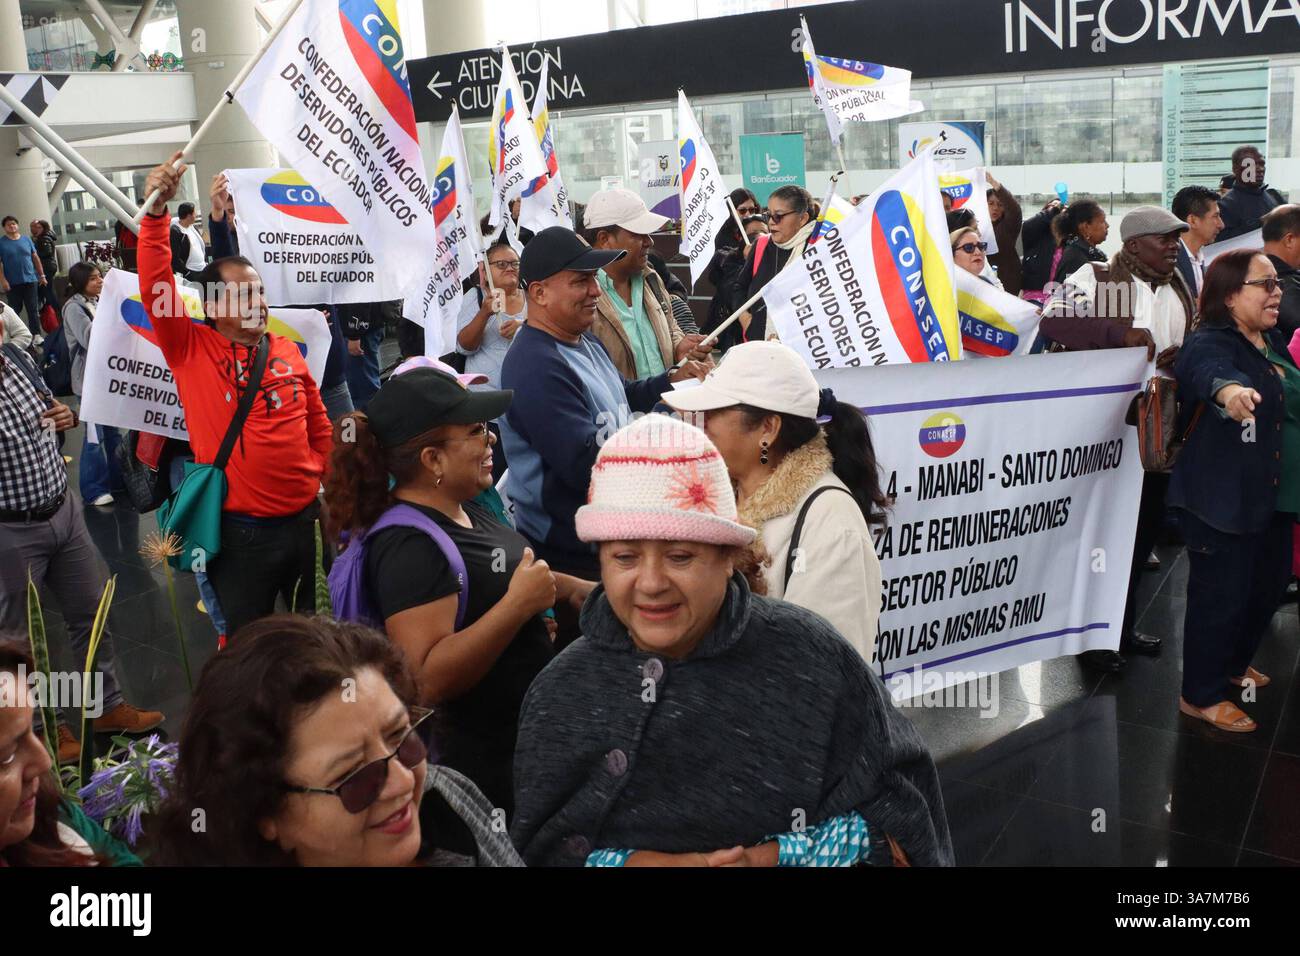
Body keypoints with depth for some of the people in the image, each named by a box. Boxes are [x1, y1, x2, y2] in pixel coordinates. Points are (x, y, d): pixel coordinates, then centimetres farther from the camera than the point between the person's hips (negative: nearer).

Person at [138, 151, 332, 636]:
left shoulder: (288, 351, 6)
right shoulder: (191, 349, -5)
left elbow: (319, 427, 14)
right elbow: (155, 288, -19)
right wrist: (156, 213, -24)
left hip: (304, 519, 4)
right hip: (239, 529, -3)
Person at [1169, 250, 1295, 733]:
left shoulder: (1272, 342, 9)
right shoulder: (1210, 344, -18)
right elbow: (1212, 371, -43)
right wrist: (1229, 389, -64)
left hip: (1270, 494, 9)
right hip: (1220, 498, -9)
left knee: (1269, 583, 20)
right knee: (1221, 594, -1)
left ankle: (1234, 663, 43)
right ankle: (1201, 696, 16)